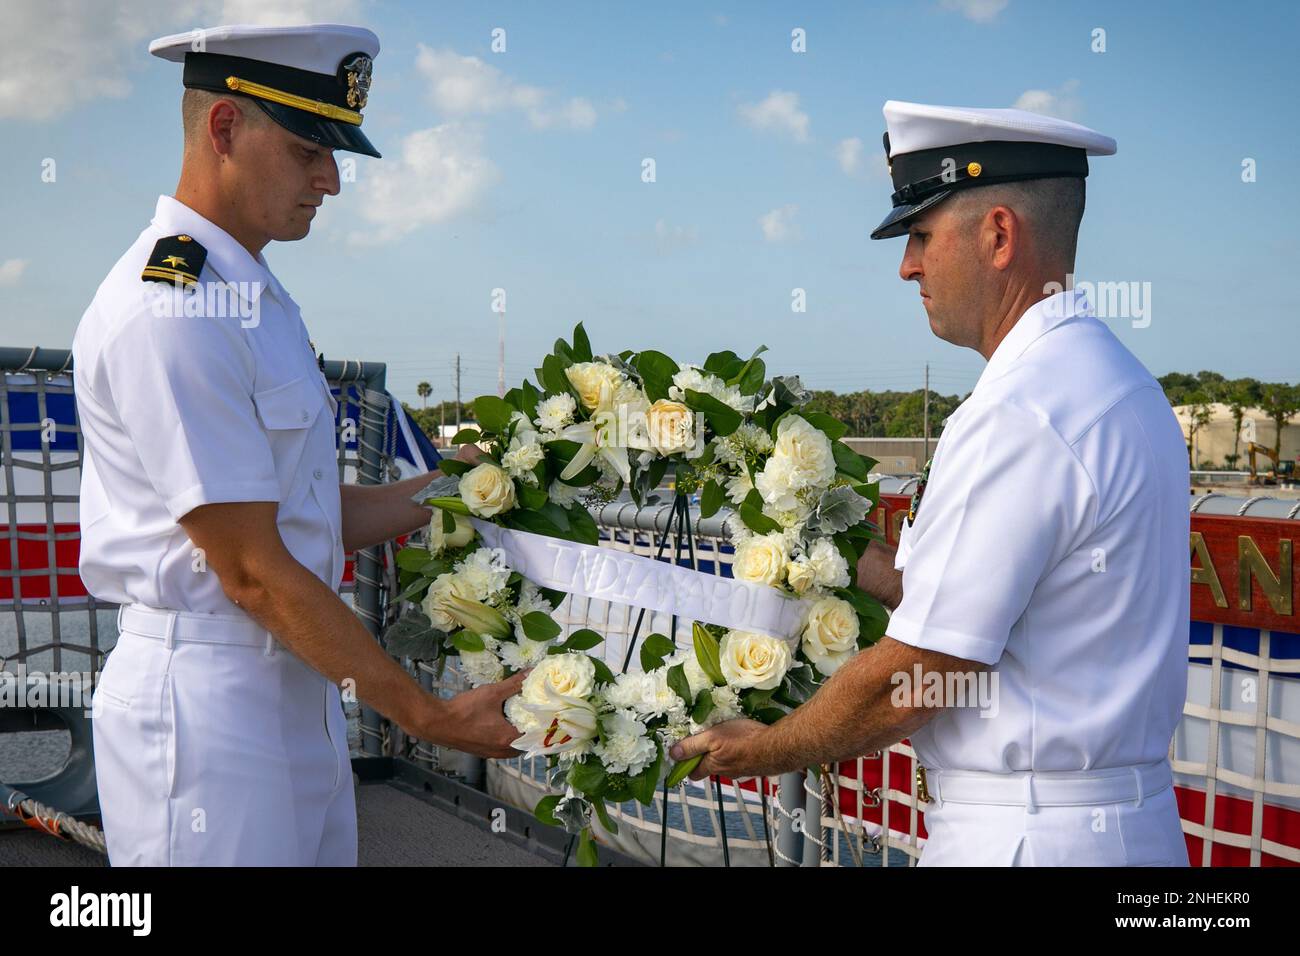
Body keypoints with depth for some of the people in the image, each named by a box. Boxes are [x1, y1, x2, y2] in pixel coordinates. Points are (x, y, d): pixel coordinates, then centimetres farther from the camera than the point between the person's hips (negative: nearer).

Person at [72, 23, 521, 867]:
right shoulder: (169, 311, -18)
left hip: (299, 691, 9)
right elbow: (252, 571, -20)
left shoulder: (253, 295, 12)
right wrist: (432, 716, -17)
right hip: (206, 700, -9)